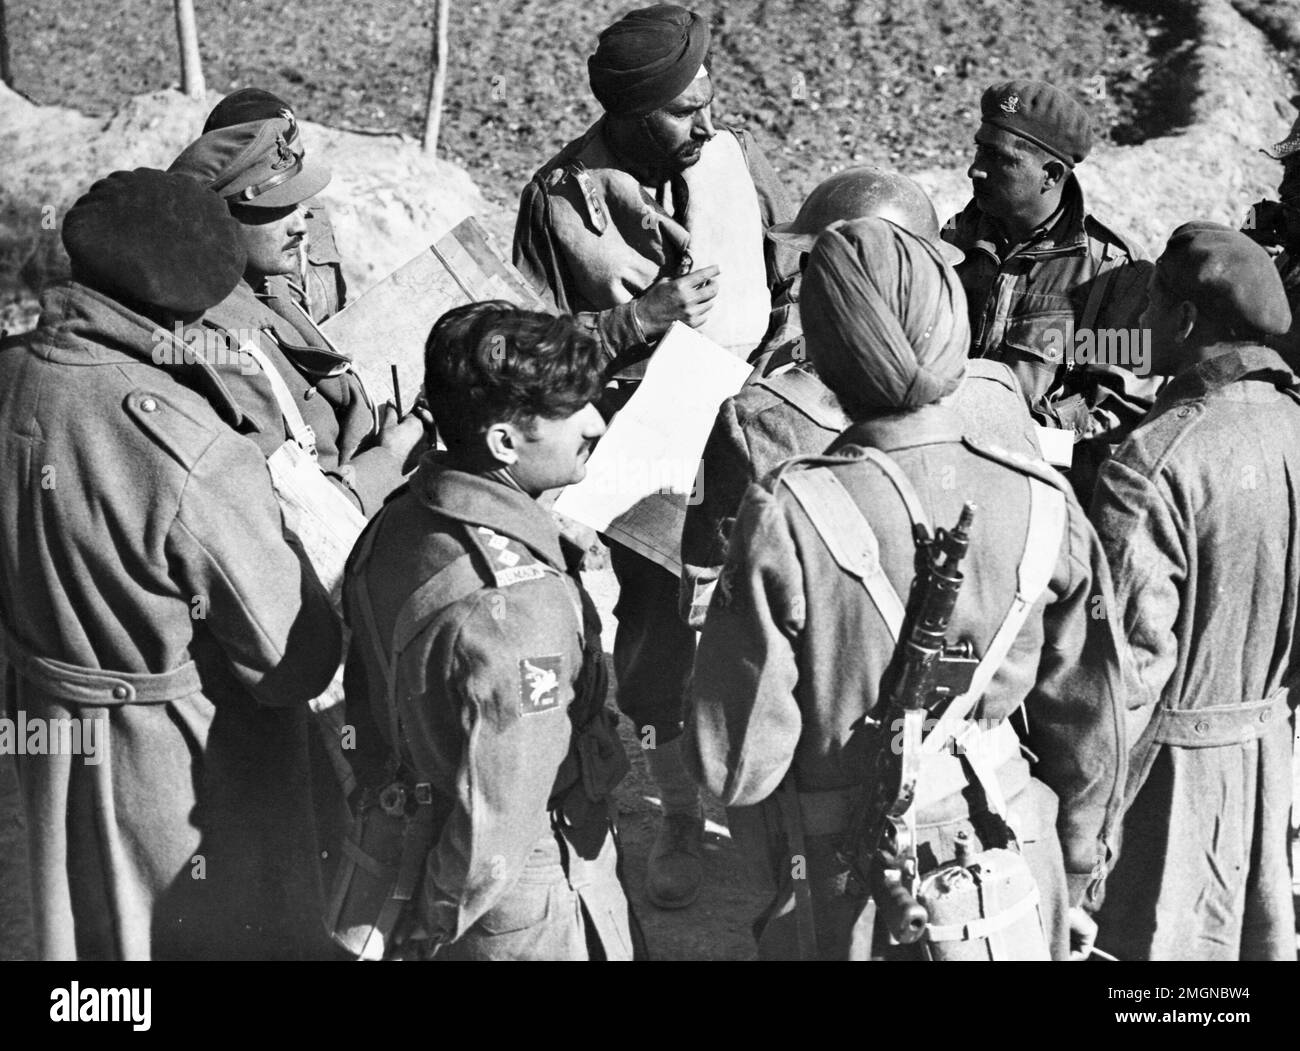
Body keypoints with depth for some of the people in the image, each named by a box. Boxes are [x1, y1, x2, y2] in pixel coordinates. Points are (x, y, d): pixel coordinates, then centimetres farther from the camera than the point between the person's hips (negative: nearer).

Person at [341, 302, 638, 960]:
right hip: (535, 905, -8)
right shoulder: (518, 607, -33)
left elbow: (367, 698, 7)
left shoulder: (396, 522, -6)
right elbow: (498, 818, -28)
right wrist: (435, 925, -13)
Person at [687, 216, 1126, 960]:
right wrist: (1079, 886, 16)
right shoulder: (1041, 505, -10)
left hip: (857, 907, -3)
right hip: (1019, 886, 3)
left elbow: (736, 766, -17)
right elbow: (1091, 736, 1)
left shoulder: (789, 518, -20)